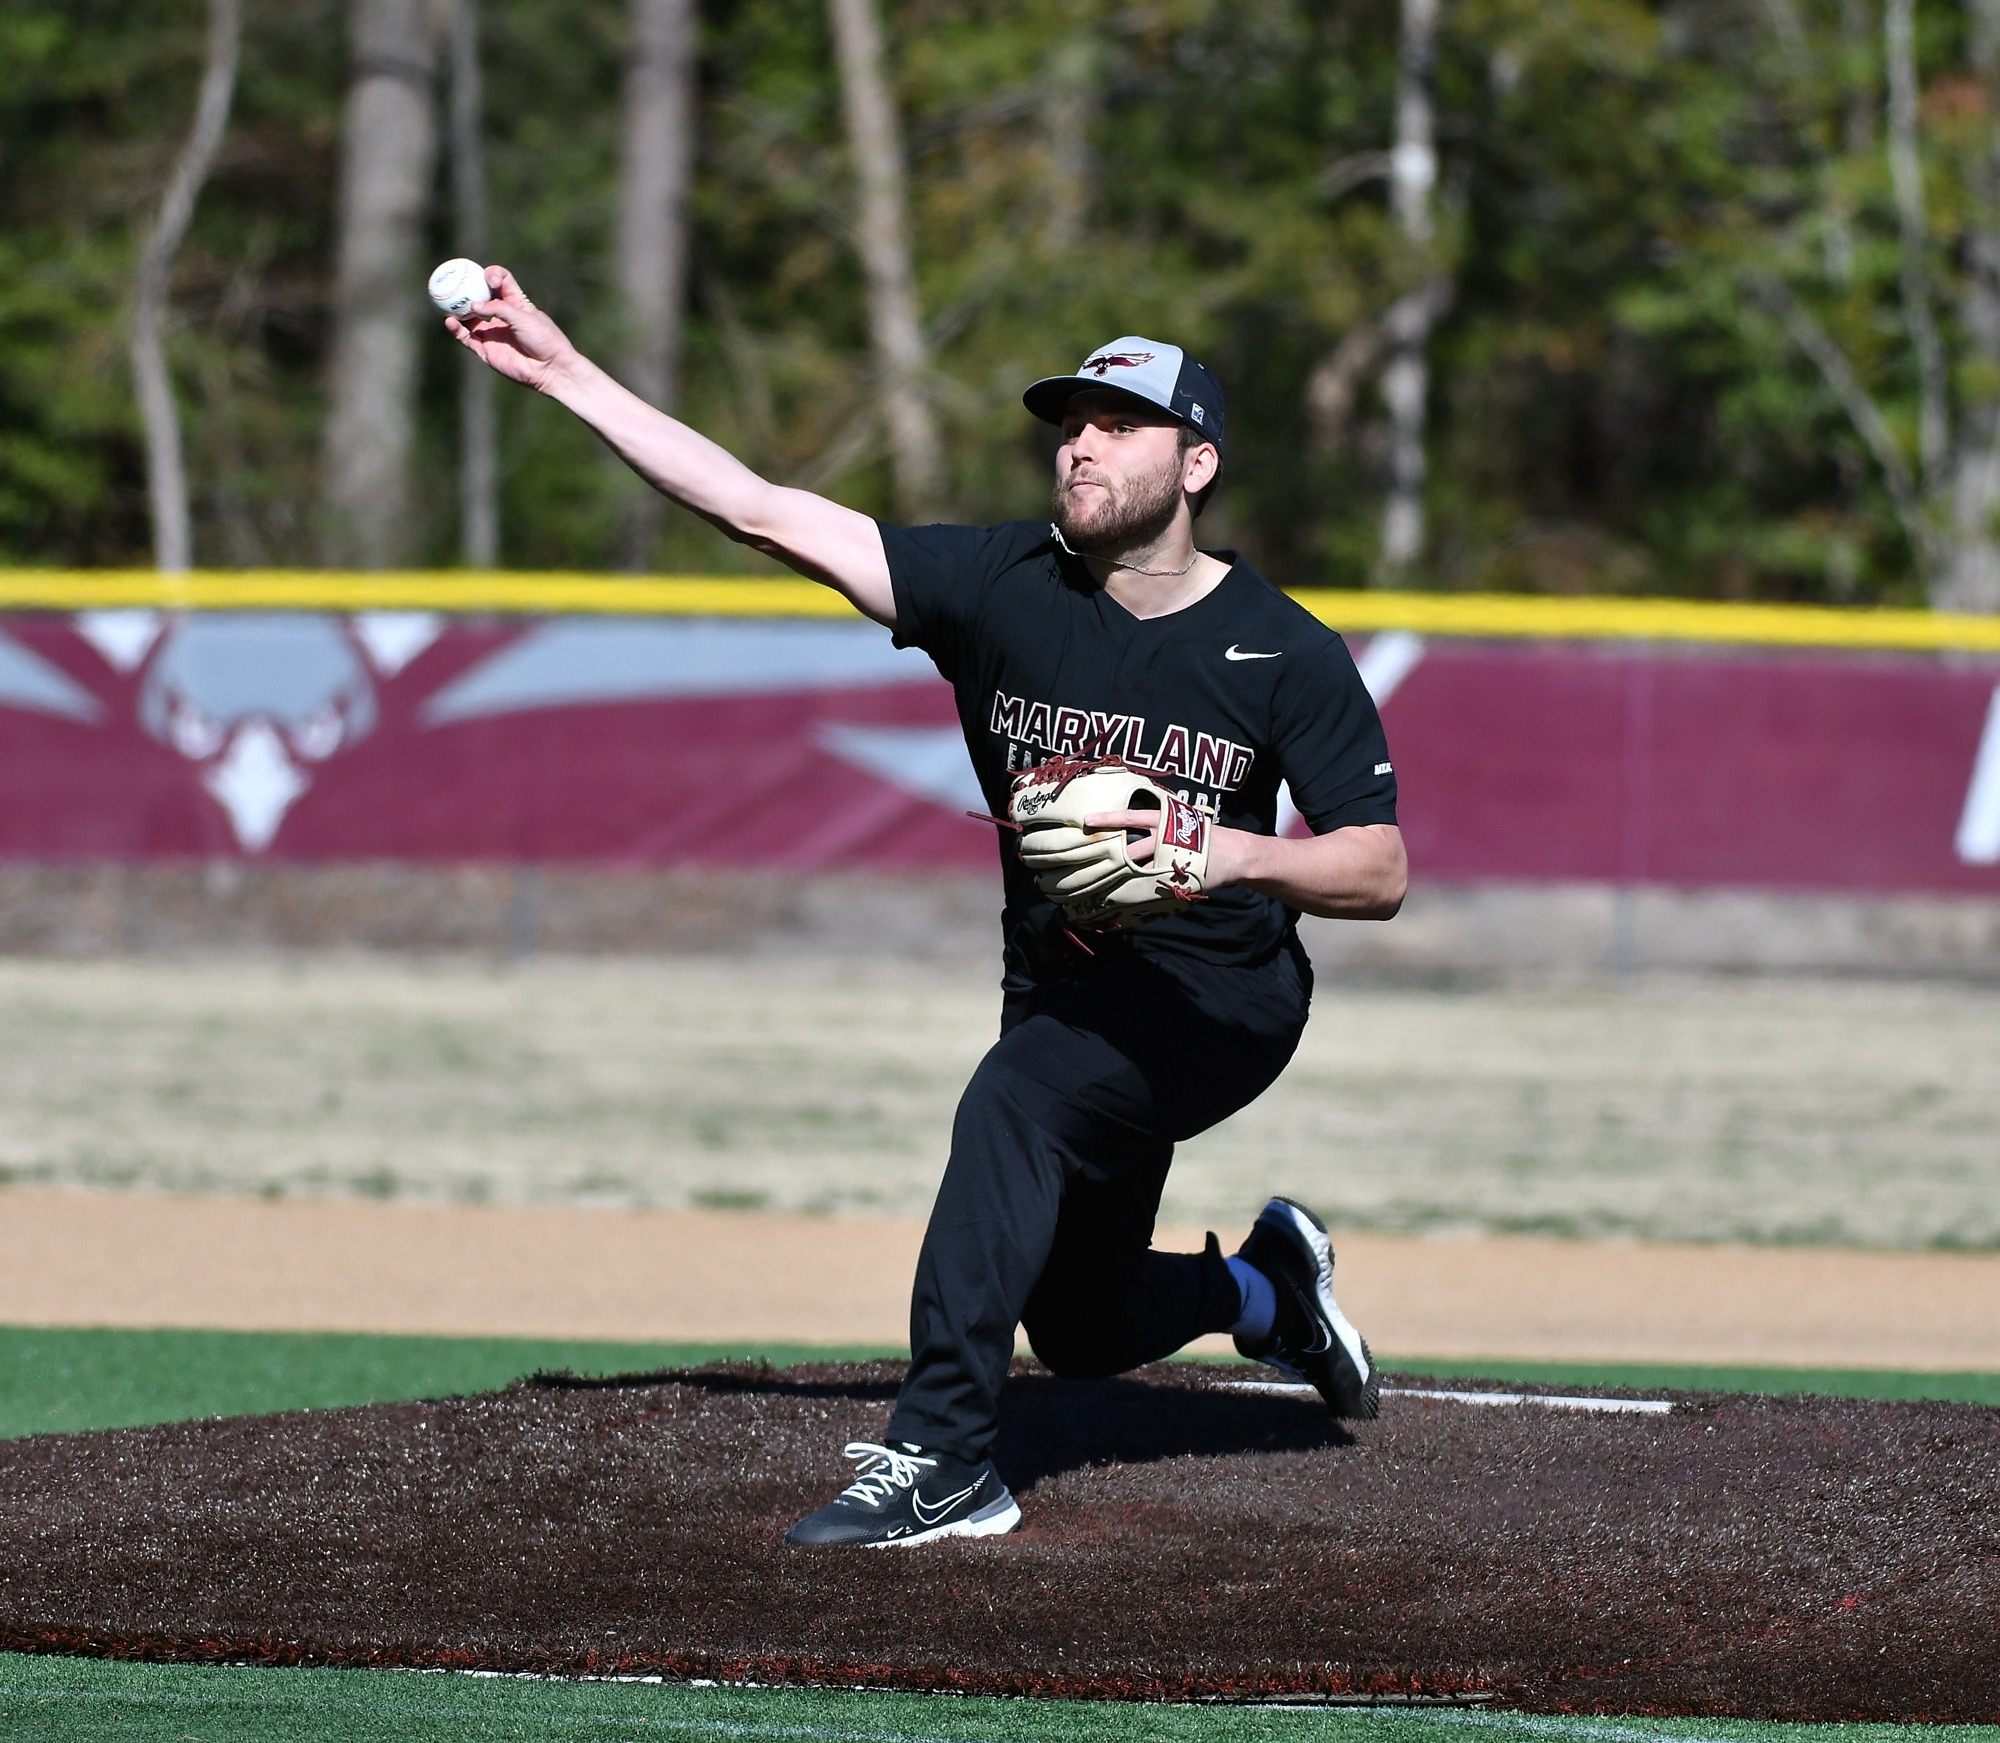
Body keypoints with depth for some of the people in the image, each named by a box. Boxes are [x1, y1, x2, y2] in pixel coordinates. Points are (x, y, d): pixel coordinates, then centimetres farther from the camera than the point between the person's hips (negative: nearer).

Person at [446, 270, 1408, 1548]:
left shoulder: (1285, 654, -14)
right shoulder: (1006, 587, -8)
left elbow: (1381, 875, -14)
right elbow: (766, 514, -13)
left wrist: (1232, 851, -34)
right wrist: (562, 372, -19)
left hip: (1219, 999, -5)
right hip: (1065, 996, 5)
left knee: (1017, 1096, -33)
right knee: (1077, 1329, 12)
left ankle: (943, 1459, -32)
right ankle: (1268, 1283, 45)